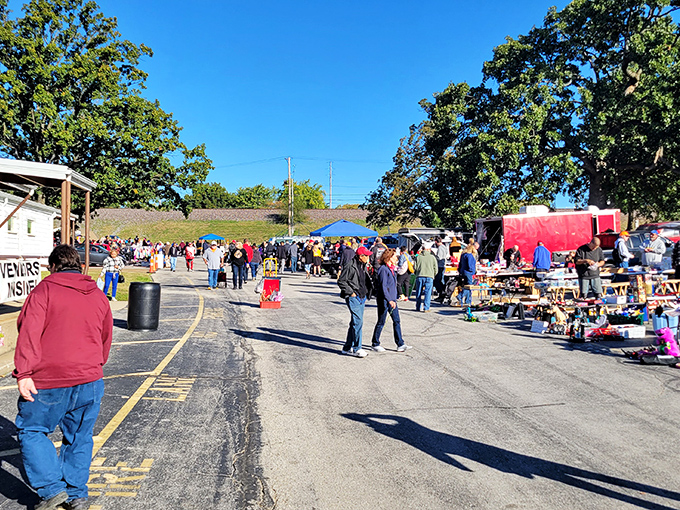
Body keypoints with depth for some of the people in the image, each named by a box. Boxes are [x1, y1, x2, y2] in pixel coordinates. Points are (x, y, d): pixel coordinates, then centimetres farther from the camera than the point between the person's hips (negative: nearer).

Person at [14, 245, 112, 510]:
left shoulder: (44, 289, -1)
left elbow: (29, 331, -13)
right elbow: (106, 338, 21)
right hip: (90, 379, 5)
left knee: (31, 430, 13)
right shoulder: (98, 295, 13)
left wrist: (24, 373, -15)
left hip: (49, 382, -4)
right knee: (79, 437, 16)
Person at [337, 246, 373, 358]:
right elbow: (341, 281, -12)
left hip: (362, 298, 9)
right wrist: (350, 292, -14)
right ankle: (356, 349, -7)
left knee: (355, 323, 12)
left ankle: (348, 347, 20)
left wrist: (367, 293, 15)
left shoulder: (364, 267, 14)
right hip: (353, 298, -9)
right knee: (358, 322, -13)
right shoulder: (351, 267, -13)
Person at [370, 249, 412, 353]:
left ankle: (400, 344, 8)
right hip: (384, 299, -9)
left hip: (392, 299, 9)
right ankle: (375, 343, 17)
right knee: (381, 322, 3)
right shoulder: (383, 269, -17)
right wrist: (389, 300, -28)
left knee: (397, 321, 6)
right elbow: (383, 286, -23)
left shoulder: (391, 268, 11)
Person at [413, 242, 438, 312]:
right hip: (429, 277, -1)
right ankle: (426, 308, -5)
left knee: (418, 293, 11)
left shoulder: (418, 257, 3)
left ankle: (418, 308, 17)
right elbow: (435, 269, 5)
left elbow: (415, 267, 3)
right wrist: (433, 275, 23)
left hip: (419, 277, 2)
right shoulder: (432, 257, 2)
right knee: (427, 293, 0)